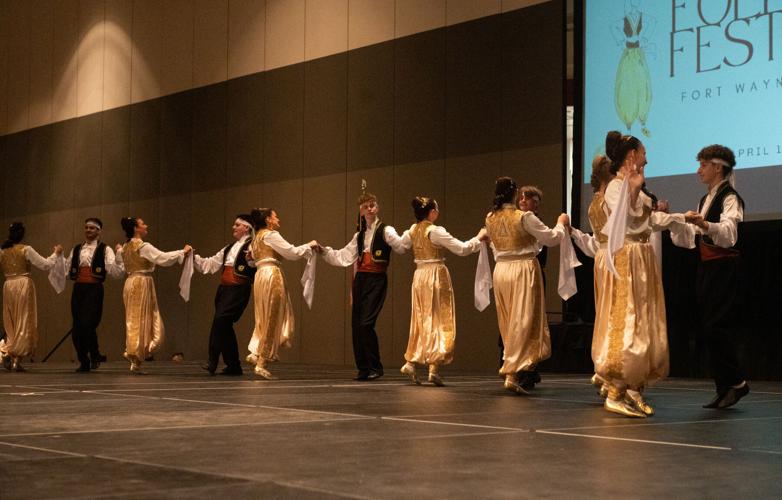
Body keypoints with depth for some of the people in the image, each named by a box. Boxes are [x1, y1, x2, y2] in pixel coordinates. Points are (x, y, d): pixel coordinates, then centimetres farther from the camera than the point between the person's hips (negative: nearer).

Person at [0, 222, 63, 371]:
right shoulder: (26, 250, -8)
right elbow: (45, 265, -6)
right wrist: (56, 254, 8)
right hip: (24, 284, -4)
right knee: (24, 322, 2)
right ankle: (17, 358, -2)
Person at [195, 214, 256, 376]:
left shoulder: (252, 246, -3)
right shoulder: (229, 248, 23)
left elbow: (257, 264, -21)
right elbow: (211, 264, 25)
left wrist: (251, 258, -40)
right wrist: (194, 257, 15)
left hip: (239, 289, -8)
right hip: (224, 288, 8)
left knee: (221, 319, -20)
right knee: (224, 325, 6)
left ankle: (213, 361, -20)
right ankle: (233, 365, 15)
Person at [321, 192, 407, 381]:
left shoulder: (385, 231, -1)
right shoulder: (359, 235, 18)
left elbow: (400, 245, -17)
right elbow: (343, 257, 21)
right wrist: (324, 251, 16)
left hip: (377, 280, -6)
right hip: (360, 279, 6)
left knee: (365, 323, -14)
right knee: (356, 324, 3)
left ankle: (375, 367, -3)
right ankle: (363, 367, 13)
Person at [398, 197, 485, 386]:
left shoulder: (413, 230, 4)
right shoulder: (436, 231, -16)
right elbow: (462, 249, -16)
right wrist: (479, 237, -3)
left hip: (419, 276, 7)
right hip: (436, 275, -7)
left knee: (421, 320, 16)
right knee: (439, 321, -1)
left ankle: (411, 362, 10)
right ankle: (434, 368, -7)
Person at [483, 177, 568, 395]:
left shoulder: (490, 219, 3)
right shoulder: (524, 217, -13)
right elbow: (551, 238, -5)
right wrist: (561, 224, 13)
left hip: (501, 270, 6)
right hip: (523, 270, -6)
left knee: (509, 324, 14)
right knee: (523, 322, -4)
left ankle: (511, 367, 20)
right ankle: (512, 374, -10)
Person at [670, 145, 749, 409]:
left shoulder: (730, 198, -9)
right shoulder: (705, 199, 18)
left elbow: (728, 233, -26)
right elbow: (691, 238, 19)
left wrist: (705, 224, -42)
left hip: (724, 268, -9)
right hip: (706, 267, 9)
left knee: (717, 327, -12)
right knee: (710, 328, 7)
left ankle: (737, 382, -1)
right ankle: (724, 388, 12)